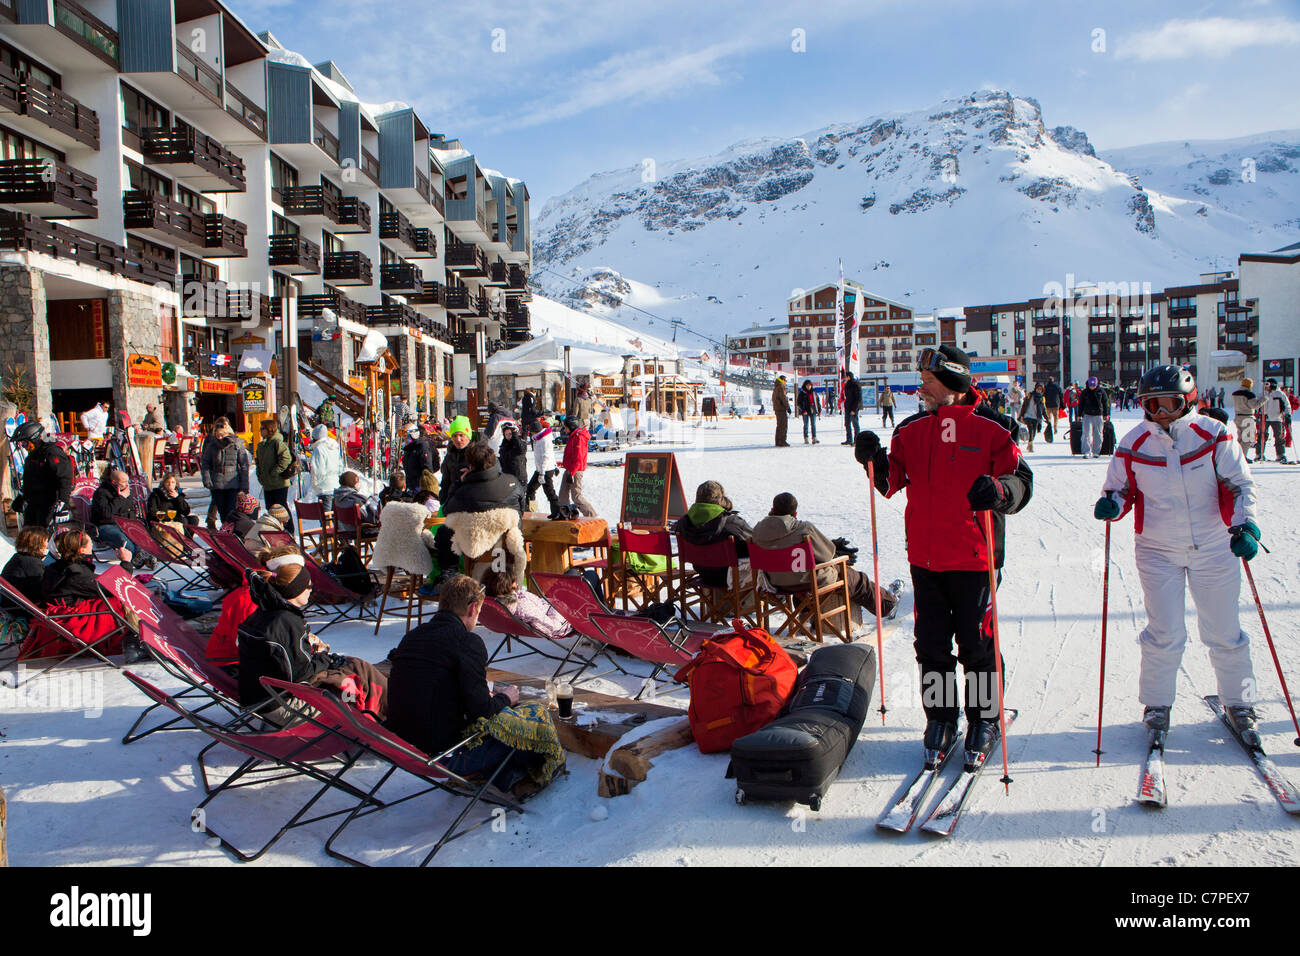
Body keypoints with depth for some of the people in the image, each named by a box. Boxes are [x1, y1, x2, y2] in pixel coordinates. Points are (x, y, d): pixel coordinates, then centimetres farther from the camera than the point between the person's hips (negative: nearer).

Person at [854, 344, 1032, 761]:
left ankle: (984, 719, 24)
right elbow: (892, 483, 8)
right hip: (924, 556, 4)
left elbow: (1021, 481, -5)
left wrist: (997, 491, -26)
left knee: (976, 642, 5)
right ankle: (940, 718, 26)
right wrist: (876, 462, -11)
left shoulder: (991, 428, -5)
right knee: (930, 642, 10)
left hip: (973, 557, -4)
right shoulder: (911, 429, 8)